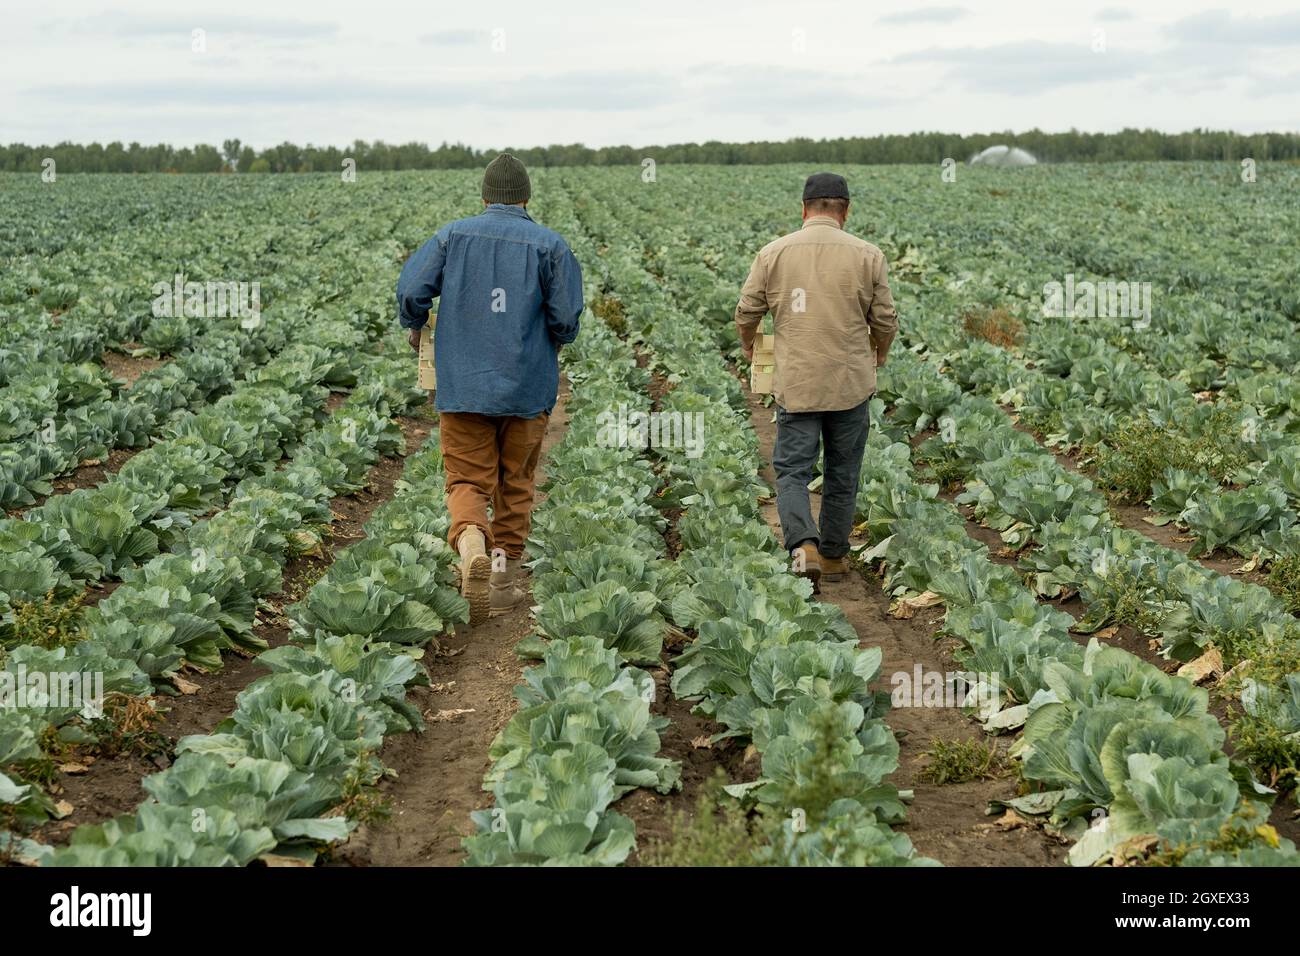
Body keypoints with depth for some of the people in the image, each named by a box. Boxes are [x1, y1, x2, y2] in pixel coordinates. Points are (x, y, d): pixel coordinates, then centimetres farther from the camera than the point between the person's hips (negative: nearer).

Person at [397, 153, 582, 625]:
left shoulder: (454, 235, 1)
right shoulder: (550, 244, -2)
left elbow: (411, 289, -5)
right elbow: (566, 318, -7)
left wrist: (414, 326, 16)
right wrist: (557, 339, 16)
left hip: (464, 385, 0)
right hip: (527, 387, 0)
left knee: (467, 479, 3)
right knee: (515, 483, 13)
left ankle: (471, 544, -25)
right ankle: (505, 572, 16)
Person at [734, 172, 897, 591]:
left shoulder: (773, 253, -1)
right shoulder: (868, 256, -3)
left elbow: (746, 313, 4)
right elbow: (885, 321, 2)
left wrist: (748, 347, 26)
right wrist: (878, 356, 24)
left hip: (795, 383, 0)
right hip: (851, 383, 1)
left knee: (791, 469, 4)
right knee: (842, 474, 13)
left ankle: (803, 545, -18)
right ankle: (833, 556, 24)